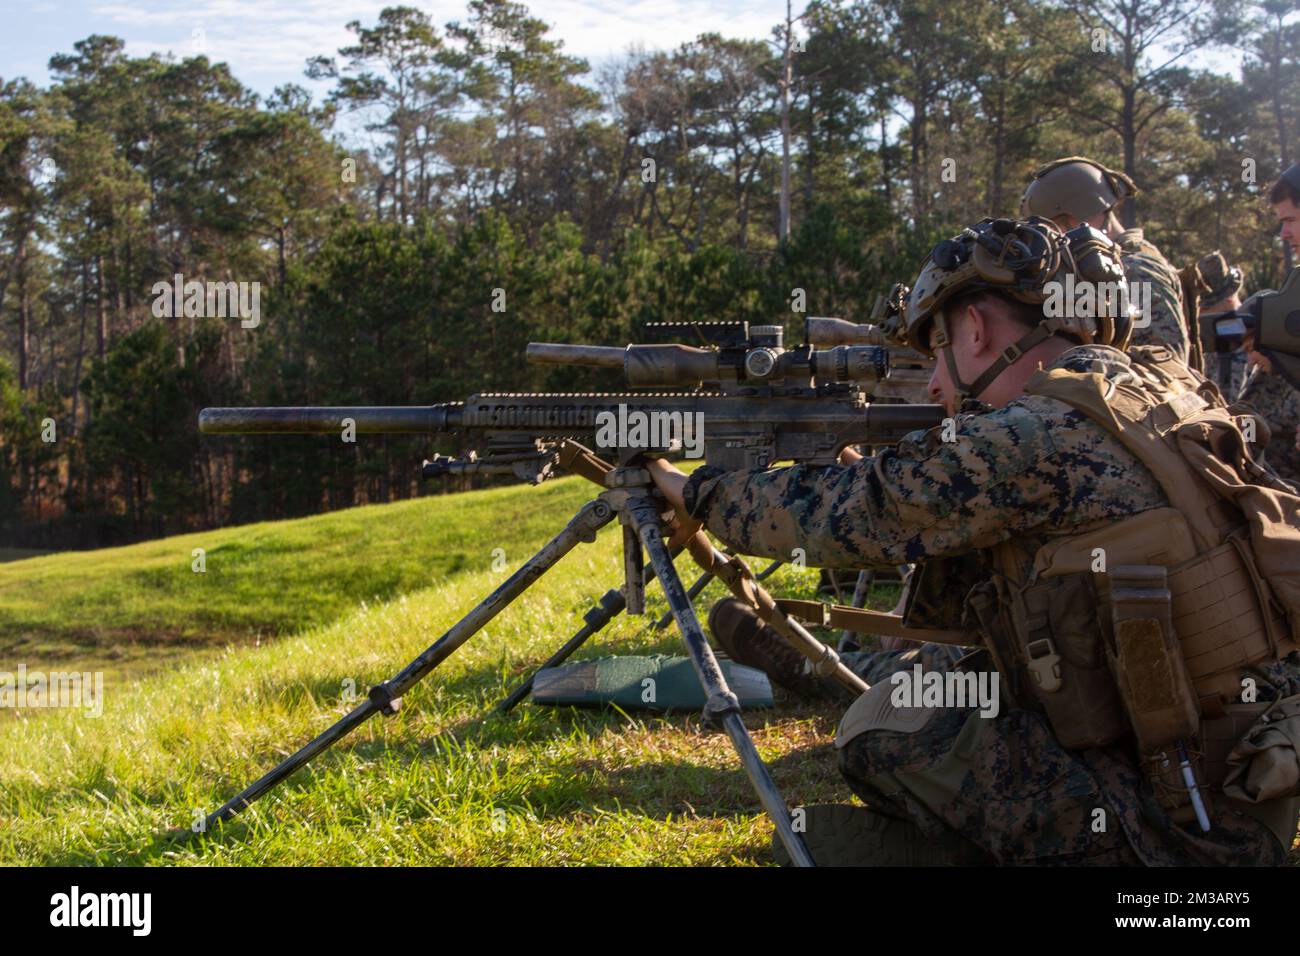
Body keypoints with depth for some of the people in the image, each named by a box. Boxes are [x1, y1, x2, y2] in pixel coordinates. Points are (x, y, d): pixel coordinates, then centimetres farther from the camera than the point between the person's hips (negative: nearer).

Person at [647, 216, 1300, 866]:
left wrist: (699, 493, 11)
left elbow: (839, 511, -5)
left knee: (886, 727, -5)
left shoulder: (1037, 441, -17)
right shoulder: (1165, 393, 10)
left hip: (1185, 830, -9)